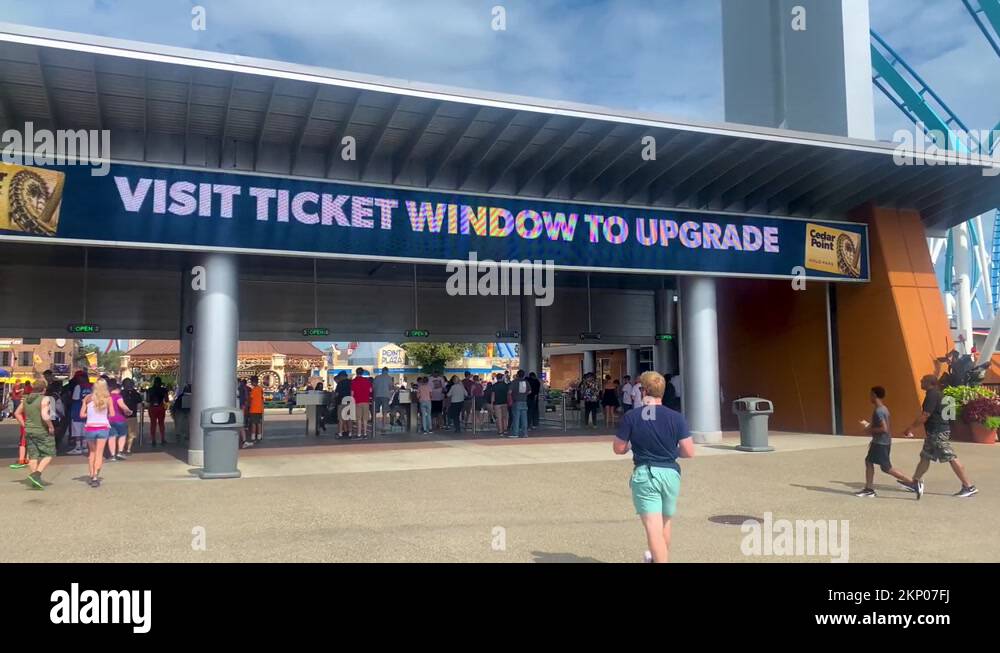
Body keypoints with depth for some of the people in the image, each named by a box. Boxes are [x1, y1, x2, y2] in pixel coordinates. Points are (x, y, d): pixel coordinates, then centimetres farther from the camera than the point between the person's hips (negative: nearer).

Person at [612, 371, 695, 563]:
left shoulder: (630, 417, -8)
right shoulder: (675, 417, -6)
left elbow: (618, 448, -1)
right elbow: (689, 452, -6)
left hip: (644, 475, -3)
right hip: (670, 473, 3)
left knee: (653, 527, -4)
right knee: (665, 522, 24)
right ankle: (661, 557, 44)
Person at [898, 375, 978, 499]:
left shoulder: (932, 395, -17)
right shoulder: (937, 393, 14)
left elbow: (925, 415, -21)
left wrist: (911, 428, -13)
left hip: (937, 433, -11)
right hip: (934, 432, 11)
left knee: (951, 458, -7)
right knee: (925, 457, 14)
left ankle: (969, 486, -3)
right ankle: (915, 483, 22)